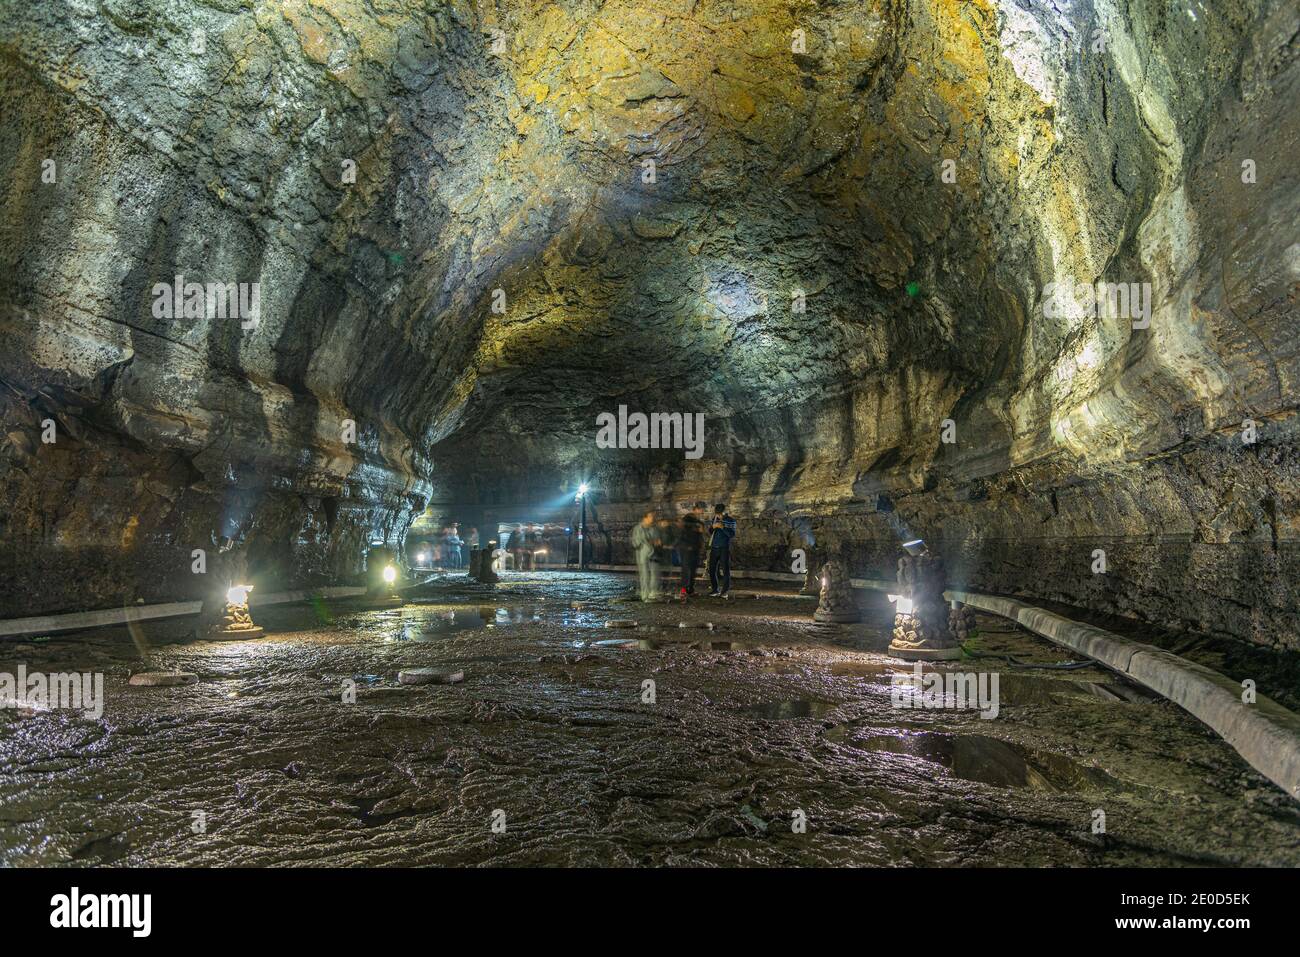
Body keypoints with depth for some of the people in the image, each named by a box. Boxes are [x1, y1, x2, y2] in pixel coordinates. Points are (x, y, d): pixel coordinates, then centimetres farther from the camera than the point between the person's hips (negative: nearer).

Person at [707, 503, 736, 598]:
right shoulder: (714, 519, 9)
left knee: (726, 570, -5)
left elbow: (732, 535, -11)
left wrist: (723, 527, -22)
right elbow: (709, 533, 11)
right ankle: (715, 590, 16)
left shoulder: (731, 521, -4)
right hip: (714, 548, 5)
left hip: (725, 548, -5)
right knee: (712, 570, 6)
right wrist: (713, 527, -10)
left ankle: (725, 591, 0)